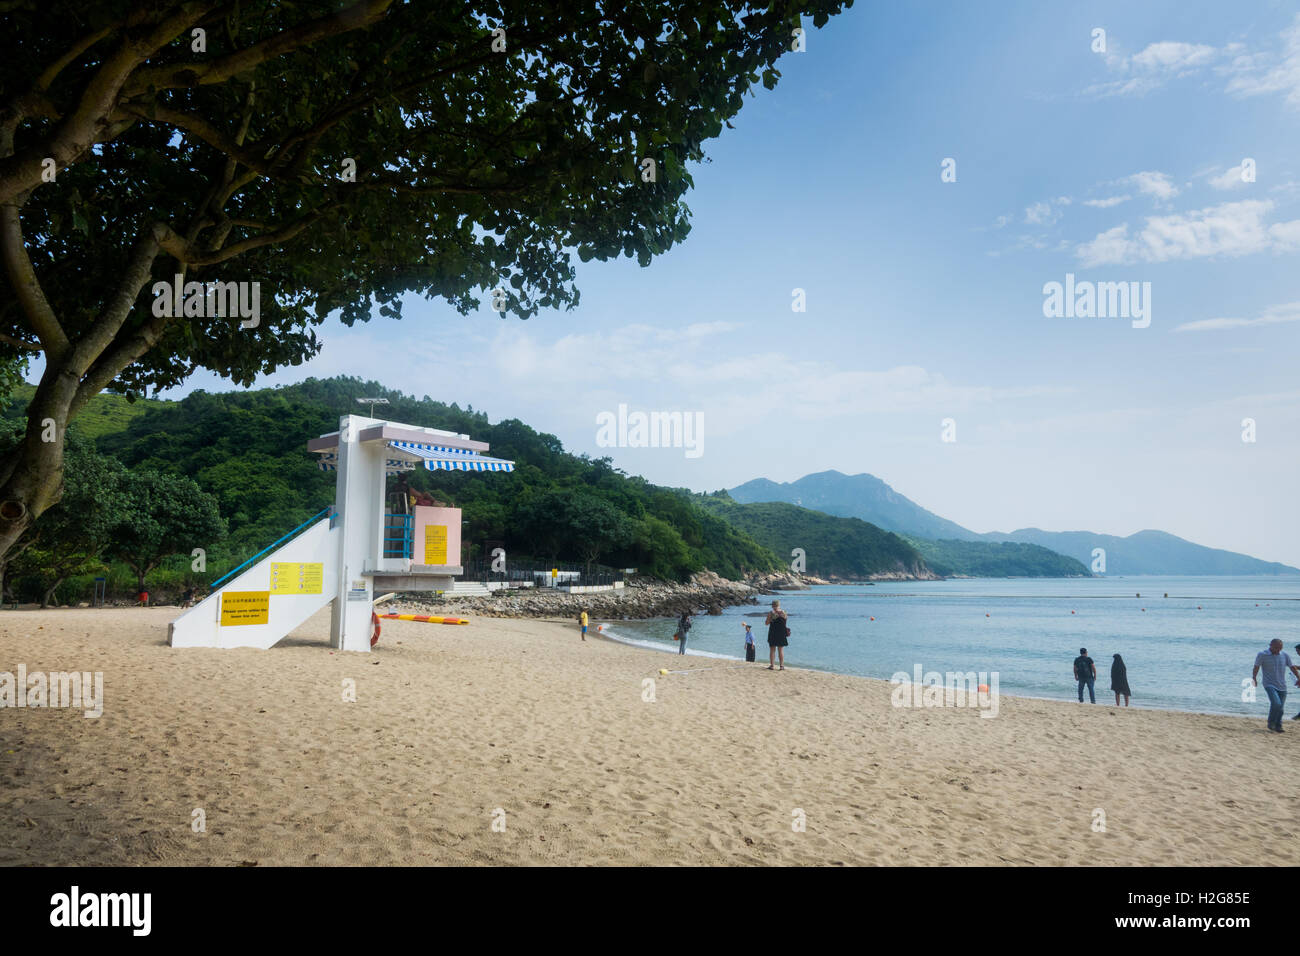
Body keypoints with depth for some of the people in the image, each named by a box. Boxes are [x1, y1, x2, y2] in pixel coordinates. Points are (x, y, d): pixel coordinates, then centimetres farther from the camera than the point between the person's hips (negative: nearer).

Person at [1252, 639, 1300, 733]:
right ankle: (1271, 724, -3)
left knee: (1280, 707, 6)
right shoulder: (1262, 655, -4)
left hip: (1282, 686, 4)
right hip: (1269, 685, -4)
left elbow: (1292, 667, 10)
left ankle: (1278, 727, 20)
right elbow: (1256, 667, -4)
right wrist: (1254, 678, -13)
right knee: (1276, 703, -21)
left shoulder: (1285, 655, 7)